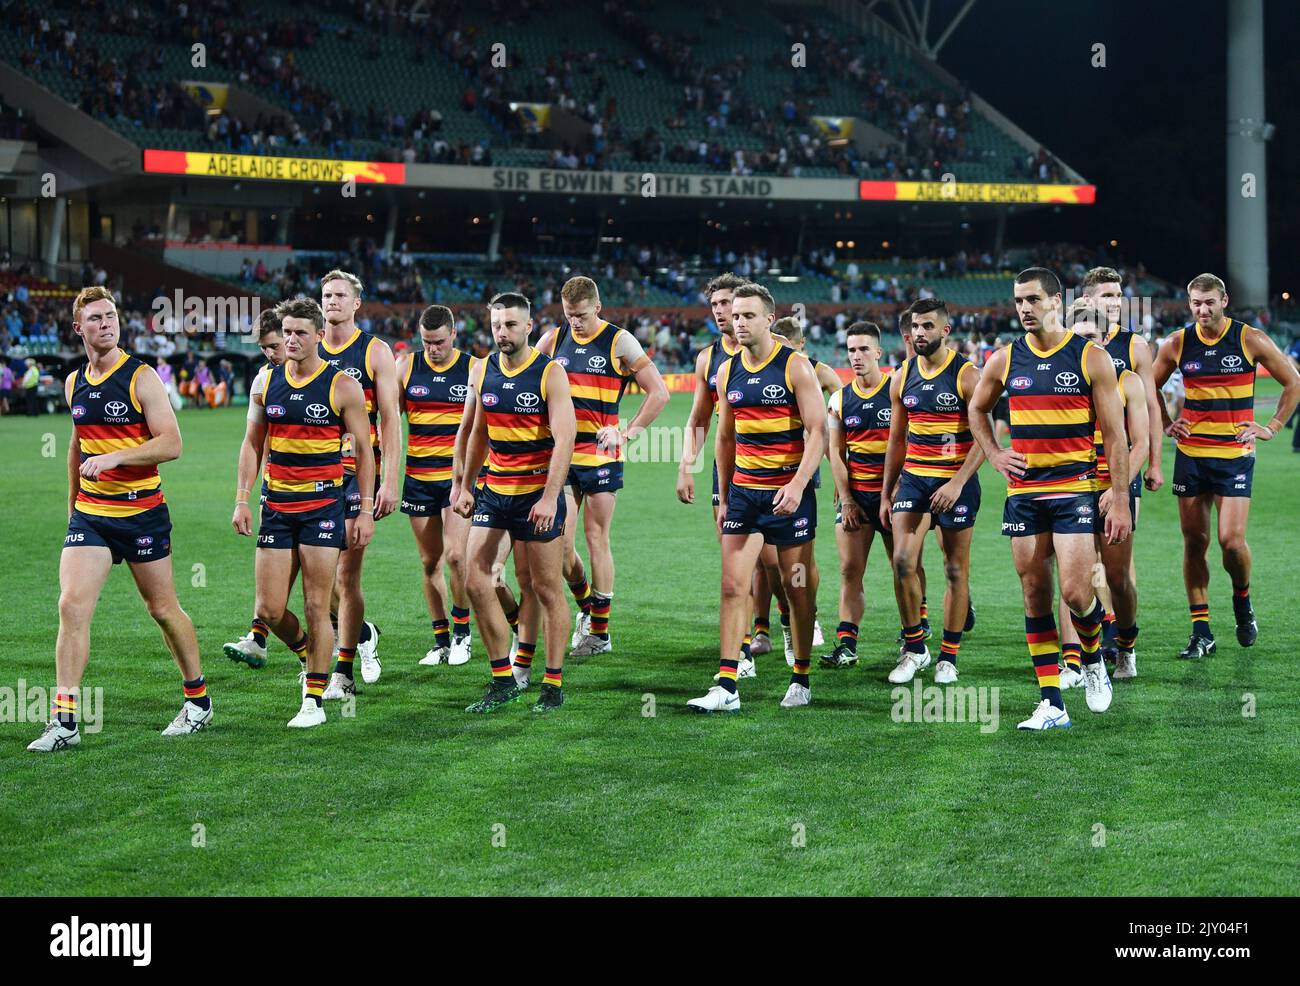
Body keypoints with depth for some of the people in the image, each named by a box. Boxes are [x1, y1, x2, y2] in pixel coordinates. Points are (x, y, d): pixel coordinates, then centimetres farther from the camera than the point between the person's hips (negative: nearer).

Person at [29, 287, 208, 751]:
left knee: (163, 609, 8)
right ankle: (65, 721, -10)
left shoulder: (141, 378, -9)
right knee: (72, 605, -10)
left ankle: (198, 700, 26)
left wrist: (115, 457, -24)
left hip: (142, 511, -4)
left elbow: (172, 443, -15)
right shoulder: (74, 382, 8)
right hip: (89, 513, 4)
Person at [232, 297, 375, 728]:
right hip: (276, 506, 4)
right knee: (268, 610, 1)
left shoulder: (342, 386, -4)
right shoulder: (267, 382, 7)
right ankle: (309, 653, 30)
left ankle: (314, 701, 5)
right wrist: (241, 500, 5)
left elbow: (364, 450, 0)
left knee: (316, 607, -4)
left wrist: (366, 511, -5)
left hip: (323, 505, -4)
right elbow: (252, 444, 13)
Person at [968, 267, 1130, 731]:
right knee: (1034, 595, 3)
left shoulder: (1091, 358, -4)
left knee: (1075, 592, -12)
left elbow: (1114, 435, -3)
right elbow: (977, 409, 25)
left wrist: (1121, 502, -7)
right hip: (1022, 491, 4)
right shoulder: (1006, 360, 6)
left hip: (1074, 489, -4)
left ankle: (1093, 659, 21)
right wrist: (994, 455, 8)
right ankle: (1051, 704, 7)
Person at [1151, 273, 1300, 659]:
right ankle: (1201, 631, 8)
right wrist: (1166, 424, 6)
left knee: (1231, 540, -12)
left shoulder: (1251, 340, -5)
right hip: (1190, 454, 3)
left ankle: (1242, 599, 19)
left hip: (1235, 455, -3)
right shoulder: (1177, 344, 2)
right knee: (1194, 542, 2)